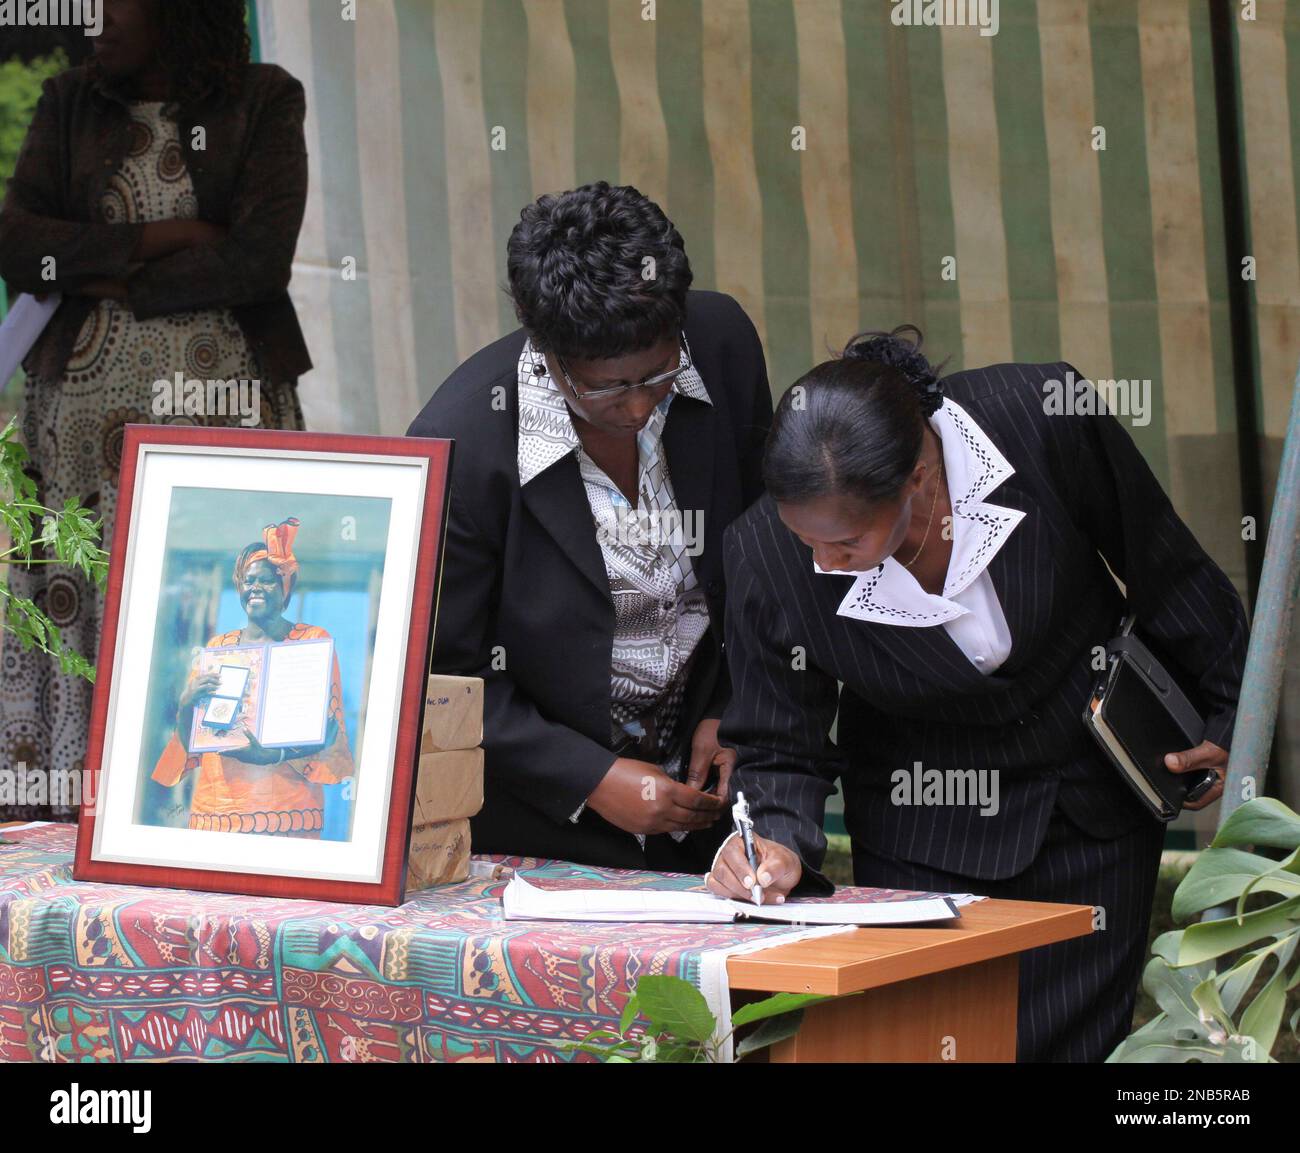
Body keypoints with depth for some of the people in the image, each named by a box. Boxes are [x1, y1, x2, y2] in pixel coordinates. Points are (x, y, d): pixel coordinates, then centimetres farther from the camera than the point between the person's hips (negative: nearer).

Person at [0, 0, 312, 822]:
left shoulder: (266, 101, 2)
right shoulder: (70, 105, 11)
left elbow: (260, 260, -9)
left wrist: (117, 283, -4)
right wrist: (160, 237, -8)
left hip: (231, 403, -2)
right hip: (89, 406, 2)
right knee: (78, 603, -3)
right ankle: (74, 828, 1)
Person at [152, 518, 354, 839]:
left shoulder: (314, 641, 5)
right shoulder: (217, 647, 15)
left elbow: (327, 728, -2)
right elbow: (190, 742, 15)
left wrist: (273, 756, -18)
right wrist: (186, 705, -8)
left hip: (285, 809, -3)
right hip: (217, 799, 3)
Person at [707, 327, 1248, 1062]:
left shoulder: (1044, 419, -27)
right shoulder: (766, 553, -24)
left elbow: (1164, 568, -8)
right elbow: (781, 749, -10)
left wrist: (1229, 716, 4)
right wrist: (780, 843, -31)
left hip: (1091, 806, 0)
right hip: (920, 830, 0)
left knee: (1075, 1042, 1)